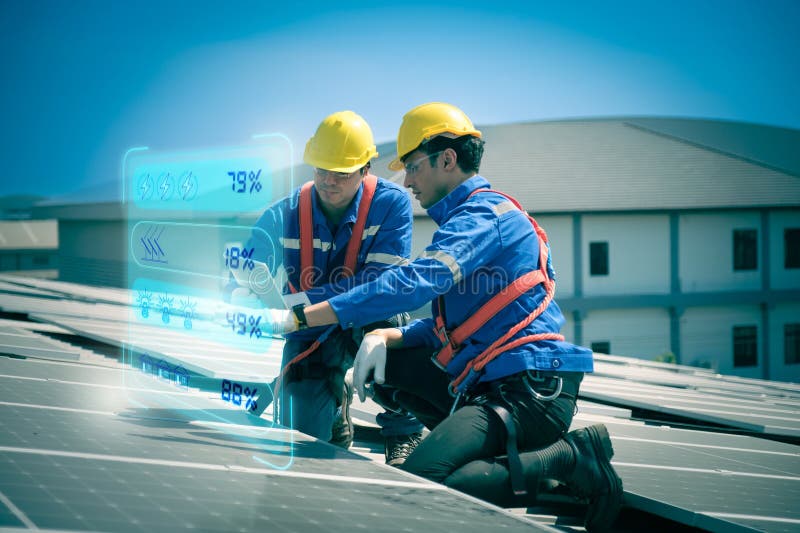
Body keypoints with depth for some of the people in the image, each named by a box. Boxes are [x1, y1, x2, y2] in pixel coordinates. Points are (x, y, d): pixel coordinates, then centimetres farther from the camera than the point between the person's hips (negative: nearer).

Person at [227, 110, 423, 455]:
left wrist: (304, 302, -34)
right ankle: (336, 405, 30)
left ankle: (404, 433, -19)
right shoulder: (283, 216, -12)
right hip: (308, 338, 2)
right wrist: (246, 297, -33)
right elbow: (242, 279, -6)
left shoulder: (391, 203, -18)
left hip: (367, 330, -2)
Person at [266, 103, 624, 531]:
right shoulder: (470, 217, 23)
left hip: (530, 389, -10)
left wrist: (302, 316, -24)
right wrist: (387, 338, 4)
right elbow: (453, 321, 23)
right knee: (387, 365, 17)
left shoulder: (485, 214, -11)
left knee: (419, 485, -24)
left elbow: (414, 283, -25)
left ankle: (570, 457, -10)